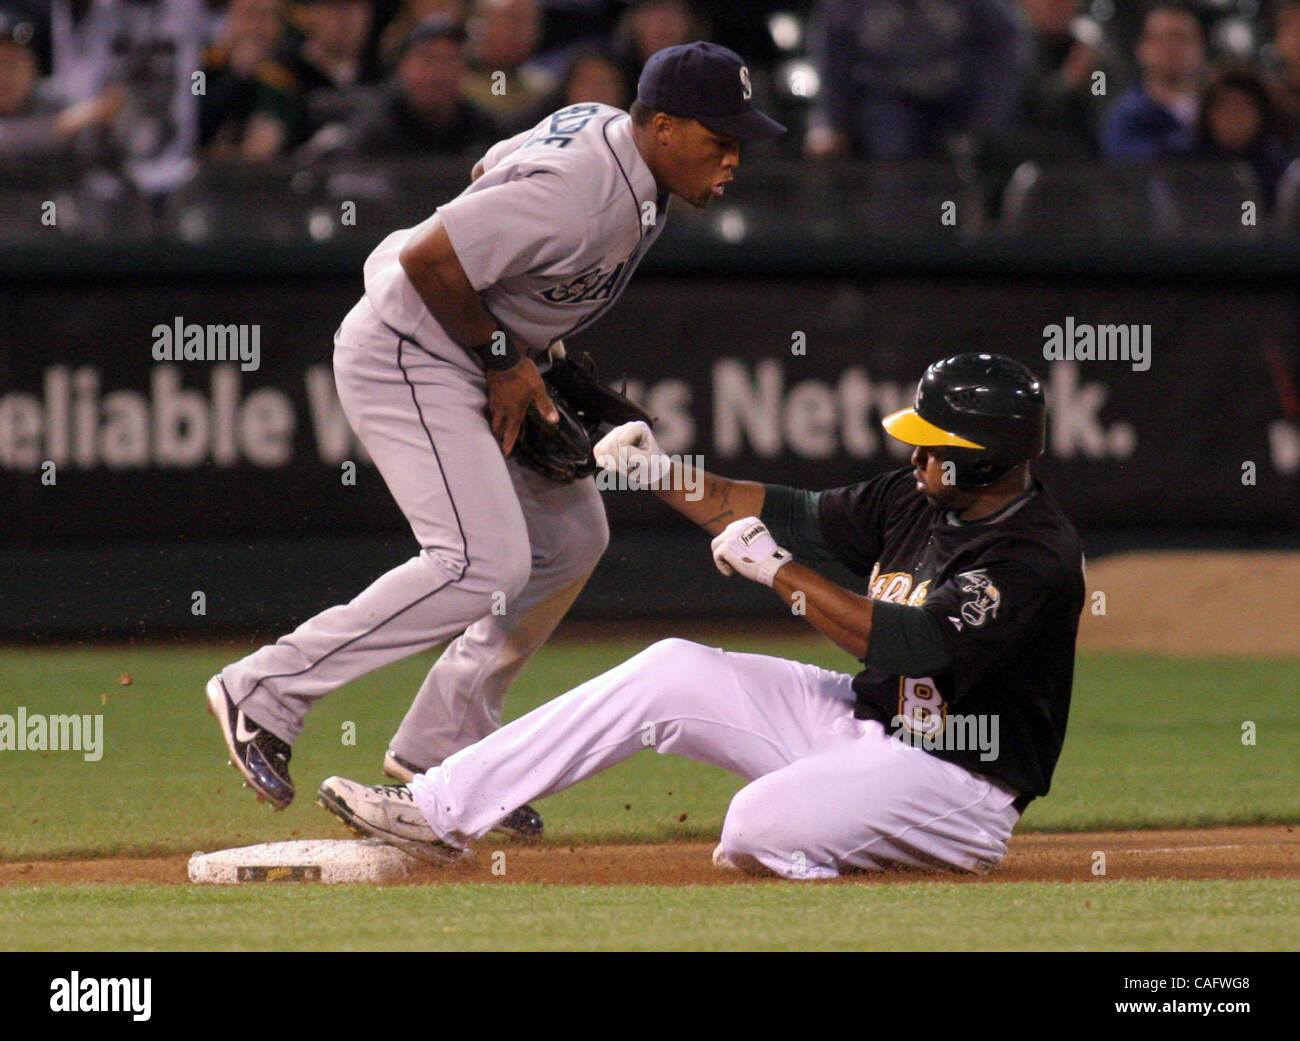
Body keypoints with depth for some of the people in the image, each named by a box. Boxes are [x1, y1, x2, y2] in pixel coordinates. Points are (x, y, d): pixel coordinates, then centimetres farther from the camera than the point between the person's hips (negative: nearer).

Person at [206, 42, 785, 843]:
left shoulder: (612, 135, 2)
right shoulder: (579, 191, -29)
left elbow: (492, 172, 18)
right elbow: (429, 258, -30)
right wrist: (502, 359, -17)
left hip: (468, 356, 11)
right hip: (406, 354, -11)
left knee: (572, 536, 13)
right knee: (486, 562, -20)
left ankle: (444, 746, 16)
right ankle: (265, 693, -14)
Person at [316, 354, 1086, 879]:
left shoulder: (1039, 554, -23)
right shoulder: (916, 499, 5)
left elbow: (903, 647, -29)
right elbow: (785, 513, 13)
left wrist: (776, 569, -21)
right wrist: (660, 472, 2)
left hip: (958, 785, -9)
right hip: (863, 721, 9)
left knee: (760, 828, -33)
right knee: (675, 672, -3)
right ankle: (443, 810, -4)